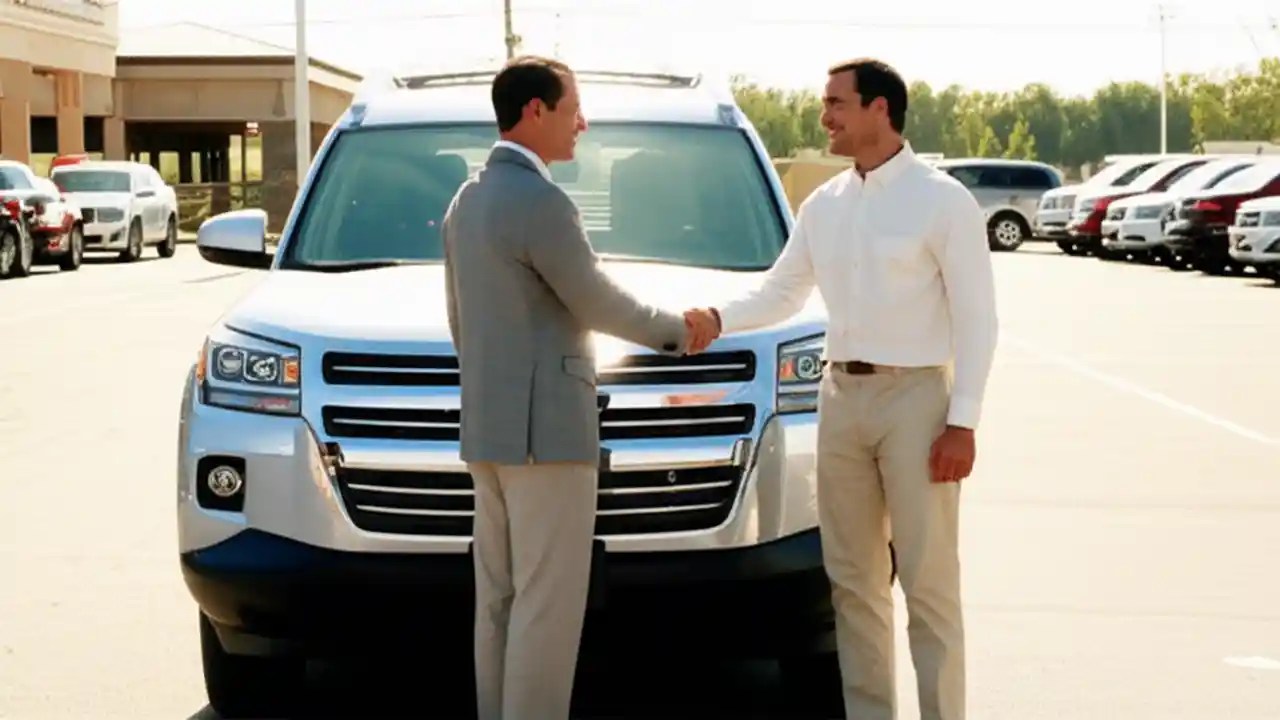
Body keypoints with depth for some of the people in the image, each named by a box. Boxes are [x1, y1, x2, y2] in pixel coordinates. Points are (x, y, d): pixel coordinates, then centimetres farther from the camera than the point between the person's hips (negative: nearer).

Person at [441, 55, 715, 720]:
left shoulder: (466, 201, 13)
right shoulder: (541, 202, -17)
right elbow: (597, 305, -10)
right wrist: (676, 332, 7)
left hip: (488, 429, 10)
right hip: (545, 430, -9)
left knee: (500, 601, 12)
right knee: (547, 605, -4)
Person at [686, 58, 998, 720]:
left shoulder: (941, 200, -7)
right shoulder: (822, 206, 9)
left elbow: (976, 317, -8)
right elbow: (781, 292, 14)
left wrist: (963, 422, -14)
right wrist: (719, 320, -6)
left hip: (914, 396, -6)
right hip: (841, 397, 6)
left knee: (928, 581, -1)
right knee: (853, 579, 11)